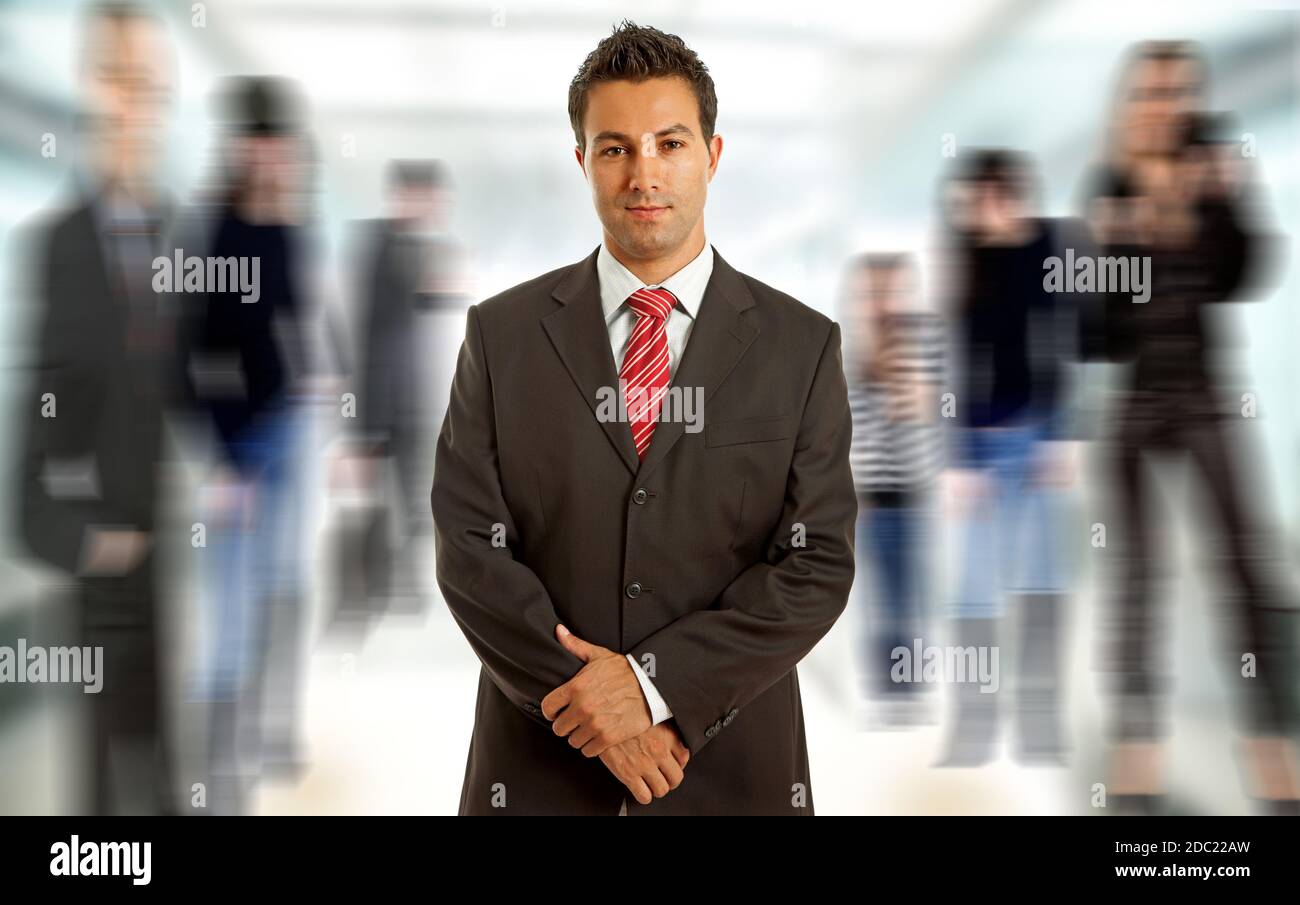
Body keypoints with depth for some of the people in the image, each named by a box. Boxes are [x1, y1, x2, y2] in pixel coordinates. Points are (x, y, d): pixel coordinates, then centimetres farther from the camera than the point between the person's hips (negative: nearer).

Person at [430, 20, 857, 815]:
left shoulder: (803, 347, -2)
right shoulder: (502, 335, -1)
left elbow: (819, 565, -7)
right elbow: (470, 549, -5)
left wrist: (655, 682, -16)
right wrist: (596, 703, -14)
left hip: (730, 772, 0)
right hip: (544, 769, 0)